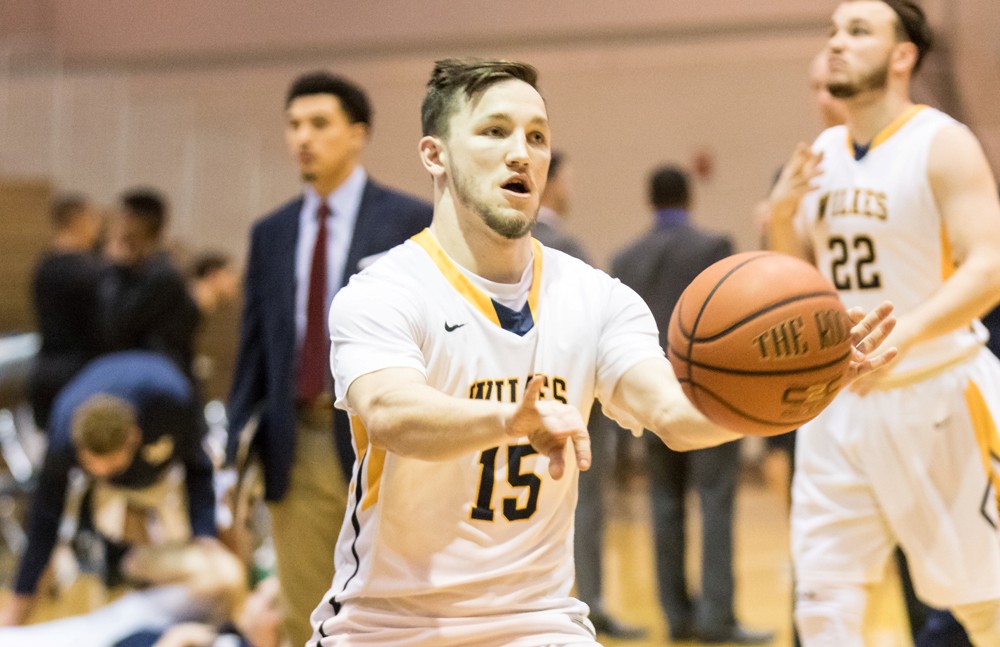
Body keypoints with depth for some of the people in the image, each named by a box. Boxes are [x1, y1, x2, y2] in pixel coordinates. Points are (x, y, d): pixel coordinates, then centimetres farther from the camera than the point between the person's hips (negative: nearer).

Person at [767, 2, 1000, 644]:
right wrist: (783, 213, -2)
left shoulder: (942, 144, -10)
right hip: (841, 404, 6)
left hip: (937, 394, -6)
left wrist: (904, 332, -36)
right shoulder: (820, 156, 10)